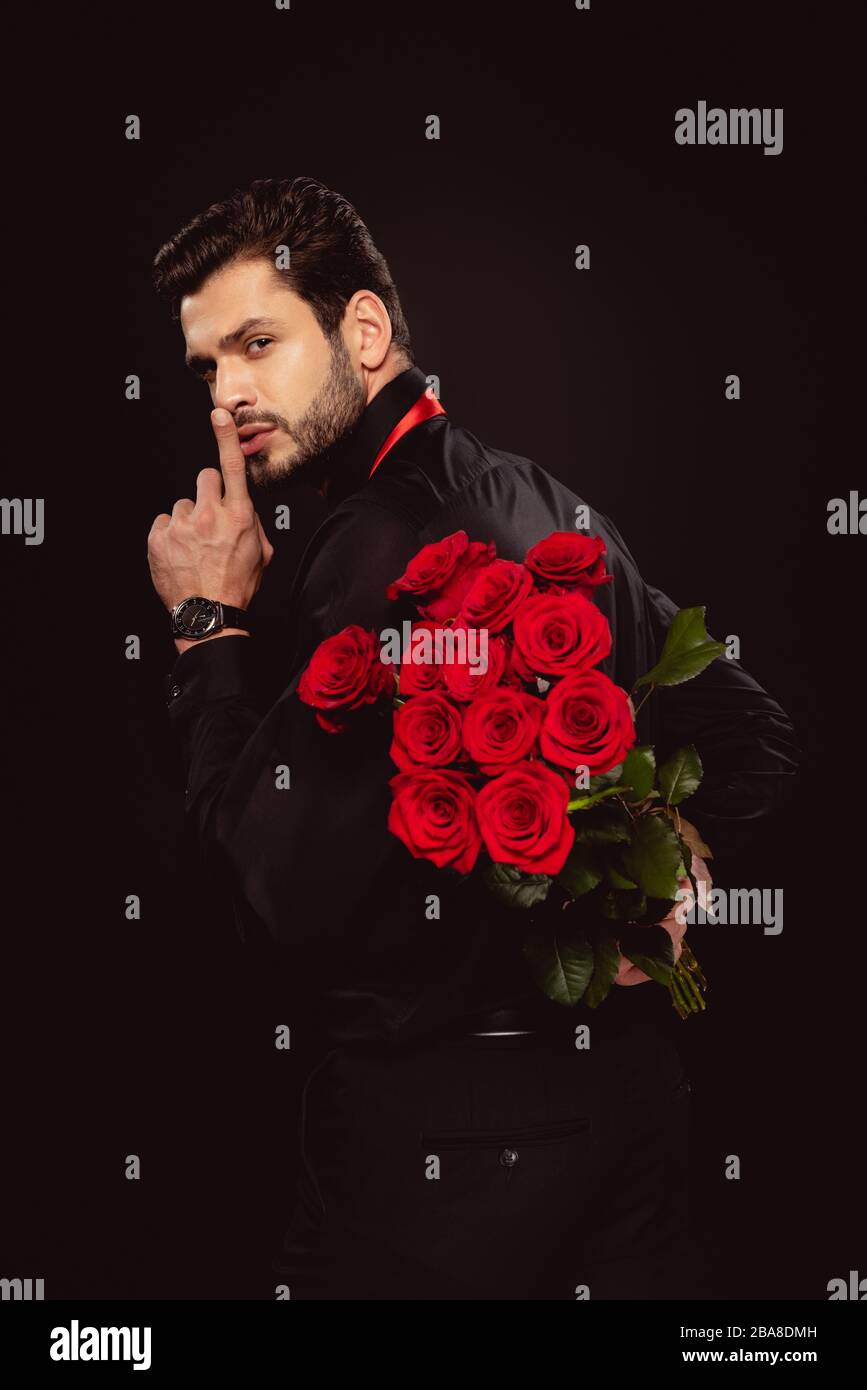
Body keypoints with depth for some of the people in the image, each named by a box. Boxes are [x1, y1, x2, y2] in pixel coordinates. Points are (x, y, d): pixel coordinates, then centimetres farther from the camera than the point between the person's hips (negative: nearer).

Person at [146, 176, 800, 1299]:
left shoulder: (385, 544, -21)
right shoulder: (551, 509, 6)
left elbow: (286, 899, -22)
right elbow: (753, 743, 12)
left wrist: (209, 625, -12)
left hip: (440, 1131, -8)